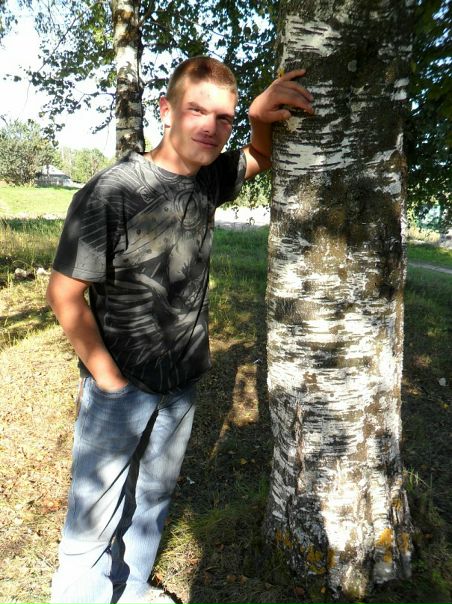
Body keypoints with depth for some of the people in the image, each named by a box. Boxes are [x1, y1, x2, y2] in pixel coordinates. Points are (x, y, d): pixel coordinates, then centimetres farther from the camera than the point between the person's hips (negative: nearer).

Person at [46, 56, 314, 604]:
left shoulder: (209, 178, -4)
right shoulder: (109, 193, -22)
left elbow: (261, 157, 14)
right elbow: (64, 293, -17)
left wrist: (261, 115, -9)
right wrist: (109, 379, -14)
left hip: (182, 382, 6)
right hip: (120, 387, -5)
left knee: (153, 499, 23)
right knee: (94, 515, 9)